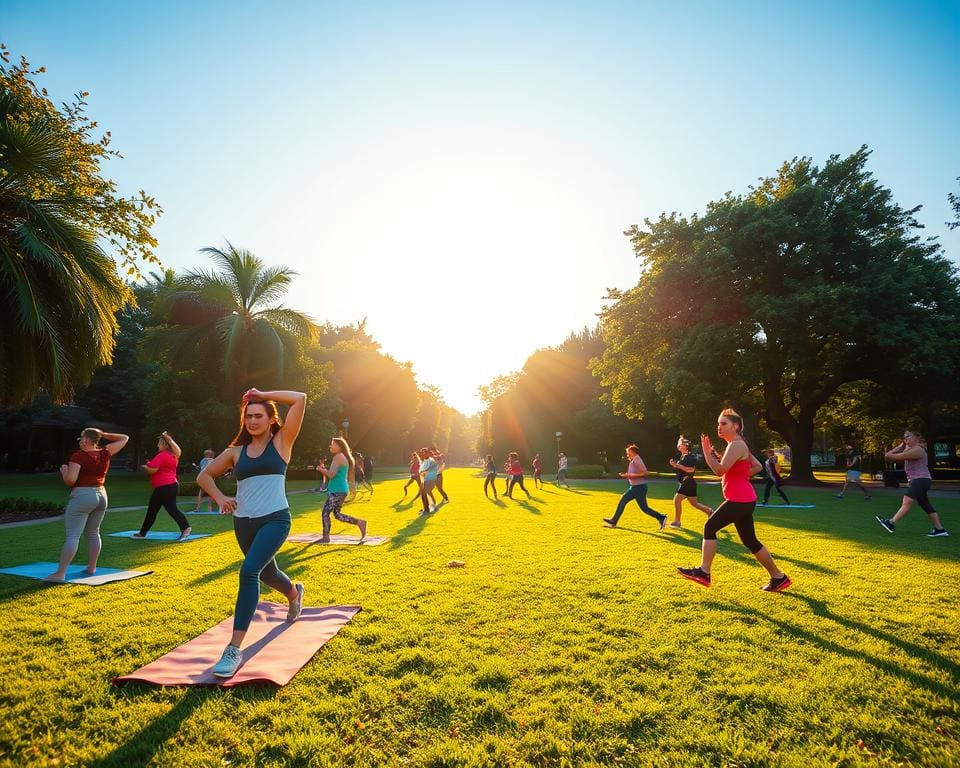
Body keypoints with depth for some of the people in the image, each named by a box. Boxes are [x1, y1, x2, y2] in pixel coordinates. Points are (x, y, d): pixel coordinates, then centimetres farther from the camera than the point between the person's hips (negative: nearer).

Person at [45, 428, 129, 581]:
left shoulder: (78, 456, -12)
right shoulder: (105, 453, 4)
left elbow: (70, 480, -18)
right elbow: (124, 438, 18)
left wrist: (64, 470, 2)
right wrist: (103, 434, 15)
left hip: (82, 496, -6)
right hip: (101, 496, 6)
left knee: (72, 536, -8)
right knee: (93, 533, 17)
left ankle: (60, 573, -9)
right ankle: (91, 567, 23)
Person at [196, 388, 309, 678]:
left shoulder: (281, 442, -2)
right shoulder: (236, 451, 9)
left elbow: (300, 399, -12)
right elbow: (204, 476, 20)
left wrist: (263, 394, -4)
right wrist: (220, 498, 3)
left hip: (275, 519, -6)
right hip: (243, 523, 6)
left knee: (249, 571, -25)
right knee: (267, 573, 23)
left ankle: (234, 649, -18)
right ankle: (294, 594, 57)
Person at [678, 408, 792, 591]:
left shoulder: (736, 445, -14)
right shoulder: (737, 445, 17)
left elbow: (720, 471, -22)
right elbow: (757, 467, 26)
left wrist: (707, 452, -16)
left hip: (740, 500, -11)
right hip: (742, 500, 11)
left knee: (710, 526, -10)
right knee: (749, 541, 15)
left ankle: (703, 572, -7)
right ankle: (779, 577, 24)